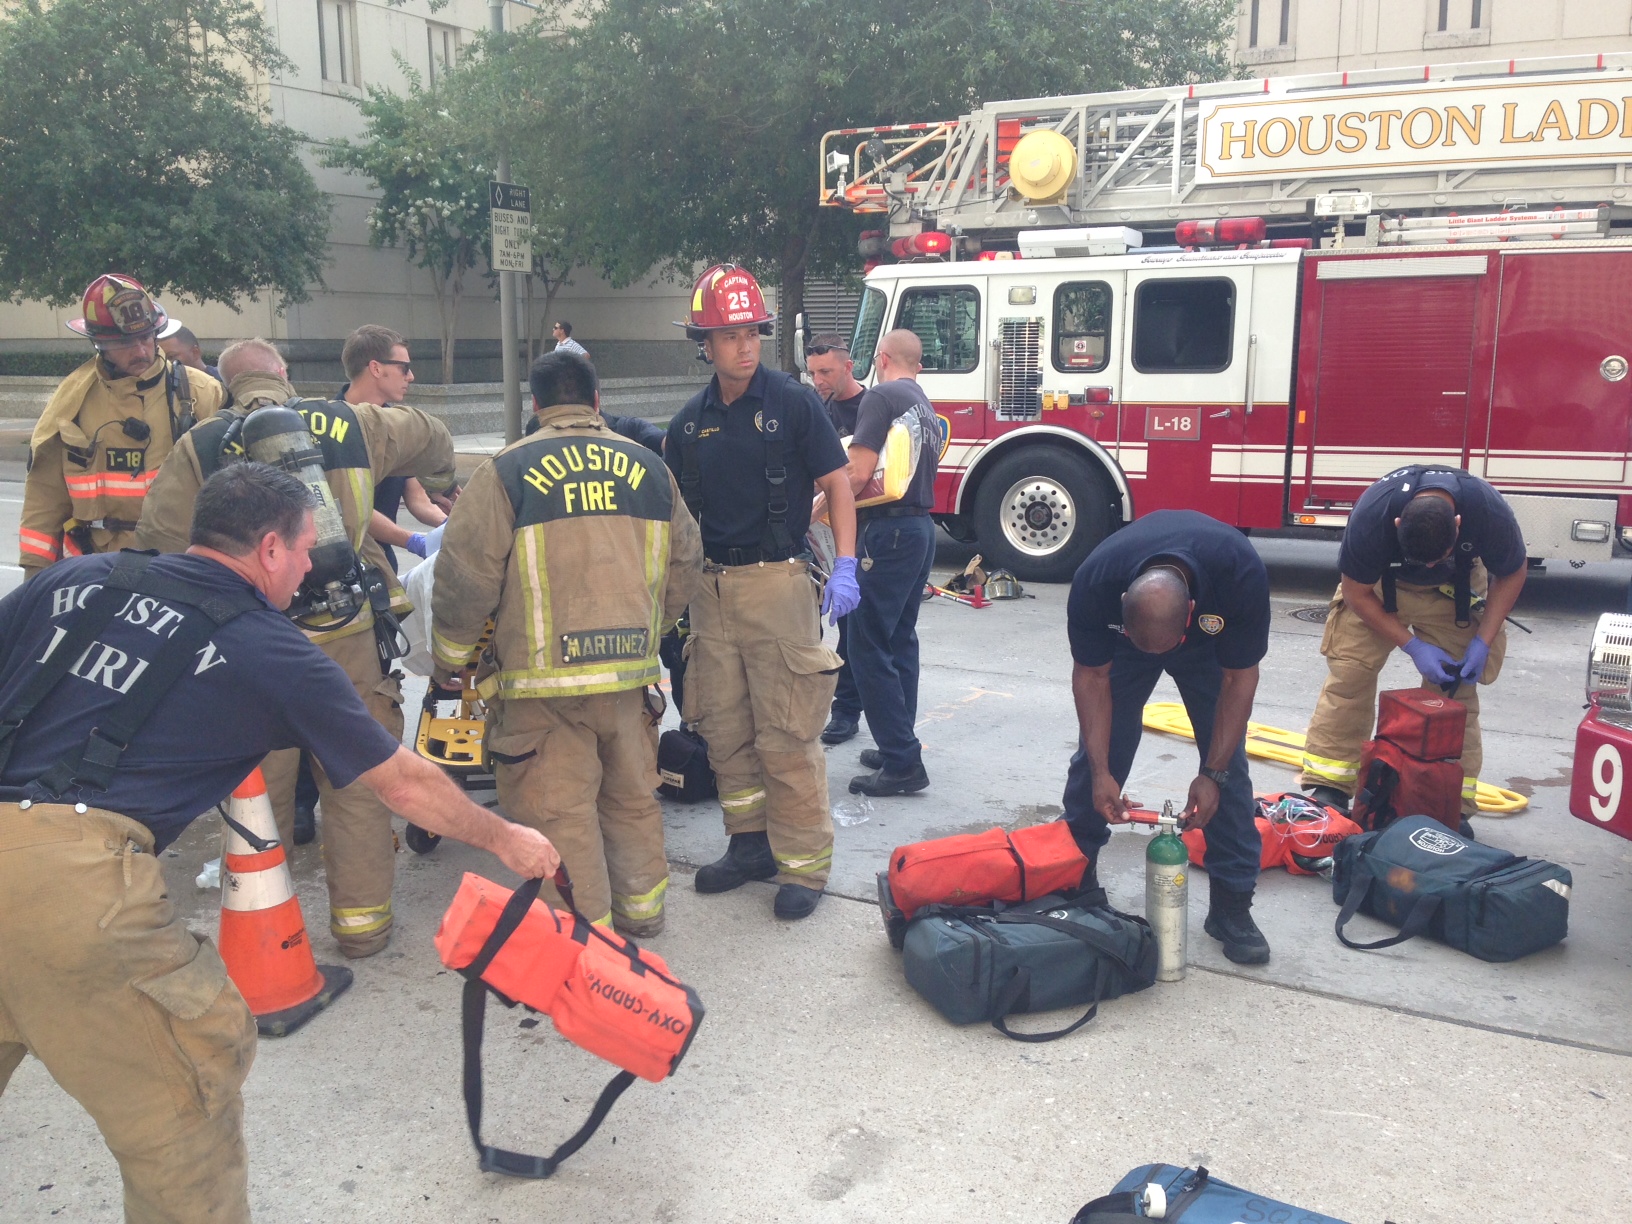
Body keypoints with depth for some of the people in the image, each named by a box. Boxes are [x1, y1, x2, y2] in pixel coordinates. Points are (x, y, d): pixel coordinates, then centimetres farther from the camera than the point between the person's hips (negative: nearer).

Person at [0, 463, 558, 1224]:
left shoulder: (78, 578, 14)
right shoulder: (272, 653, 3)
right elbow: (405, 785, 11)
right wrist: (506, 841, 25)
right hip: (73, 875, -6)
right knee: (197, 1059, 13)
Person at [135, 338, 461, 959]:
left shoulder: (198, 449, 2)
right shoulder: (352, 423, 5)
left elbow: (159, 547, -4)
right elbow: (430, 437, 22)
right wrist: (440, 487, 42)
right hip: (349, 637, 0)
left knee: (258, 786, 16)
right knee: (356, 784, 12)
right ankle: (361, 916, 19)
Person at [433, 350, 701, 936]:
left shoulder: (507, 471, -4)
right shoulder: (648, 466, 8)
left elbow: (465, 576, -6)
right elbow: (684, 562, 15)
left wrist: (449, 659, 8)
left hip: (544, 674, -4)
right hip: (629, 671, 5)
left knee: (559, 808, 4)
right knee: (632, 797, 19)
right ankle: (641, 910, 32)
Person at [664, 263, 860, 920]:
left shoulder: (792, 400, -3)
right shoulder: (690, 422, 10)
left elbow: (836, 483, -3)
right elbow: (675, 512, 15)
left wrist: (845, 566, -13)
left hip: (777, 582, -5)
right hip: (712, 589, 5)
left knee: (786, 734, -4)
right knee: (724, 729, 10)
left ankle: (804, 863, 7)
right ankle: (750, 843, 25)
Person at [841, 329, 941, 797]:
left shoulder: (881, 397, -10)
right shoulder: (928, 408, 17)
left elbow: (858, 474, -17)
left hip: (888, 533, -9)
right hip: (922, 528, 9)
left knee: (868, 647, -6)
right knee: (901, 641, 16)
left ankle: (902, 762, -6)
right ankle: (900, 747, 24)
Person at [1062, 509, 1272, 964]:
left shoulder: (1242, 574, -41)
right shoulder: (1093, 583, -39)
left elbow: (1239, 678, -26)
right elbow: (1092, 675, -22)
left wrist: (1212, 775, -26)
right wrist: (1101, 772, -26)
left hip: (1209, 643, 0)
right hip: (1121, 639, 1)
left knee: (1228, 761, -7)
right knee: (1097, 750, -3)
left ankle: (1232, 903, 3)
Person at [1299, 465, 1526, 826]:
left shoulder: (1490, 512, -34)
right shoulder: (1371, 515, -38)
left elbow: (1512, 574, -12)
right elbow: (1357, 593, -21)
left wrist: (1482, 643, -20)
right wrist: (1413, 646, -25)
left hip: (1453, 589, 1)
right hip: (1379, 583, -1)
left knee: (1455, 686, -6)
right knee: (1349, 671, -12)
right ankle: (1326, 788, -5)